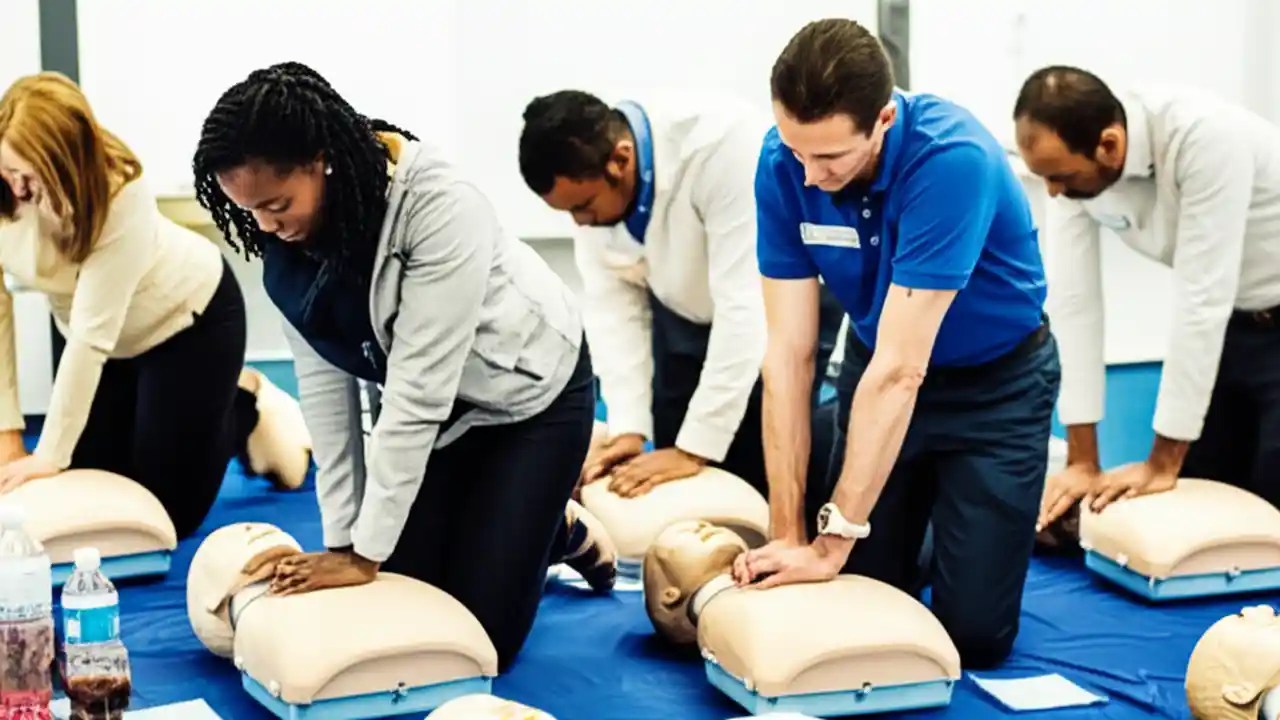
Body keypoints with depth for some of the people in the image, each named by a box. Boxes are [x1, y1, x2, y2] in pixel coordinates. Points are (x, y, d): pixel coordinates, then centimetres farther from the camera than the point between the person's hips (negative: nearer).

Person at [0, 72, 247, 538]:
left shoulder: (120, 192, -36)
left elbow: (92, 333, -35)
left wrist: (50, 454, -33)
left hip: (189, 317, -5)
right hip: (110, 339, 5)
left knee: (166, 511, -1)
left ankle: (243, 408, 24)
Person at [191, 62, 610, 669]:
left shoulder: (439, 208, -35)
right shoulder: (287, 245, -17)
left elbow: (418, 389, -32)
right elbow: (325, 385, -10)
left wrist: (366, 552, -28)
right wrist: (340, 539, -13)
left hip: (527, 396, -5)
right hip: (432, 407, 6)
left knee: (478, 631, -8)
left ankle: (560, 527, 20)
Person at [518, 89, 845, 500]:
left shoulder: (722, 145, -37)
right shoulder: (587, 175, -19)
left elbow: (744, 306, -36)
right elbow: (611, 299, -11)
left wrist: (695, 449, -35)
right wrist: (628, 429, -20)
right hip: (686, 313, 5)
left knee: (768, 483, -10)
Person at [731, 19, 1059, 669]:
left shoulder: (952, 159, -34)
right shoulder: (783, 163, -19)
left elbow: (899, 370, -34)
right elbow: (789, 352, -16)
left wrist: (831, 543, -32)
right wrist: (787, 533, -20)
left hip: (994, 383, -4)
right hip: (878, 372, 4)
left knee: (973, 633, -4)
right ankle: (922, 517, 33)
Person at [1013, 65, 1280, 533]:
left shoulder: (1205, 138, -35)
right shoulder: (1071, 160, -17)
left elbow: (1203, 299, -32)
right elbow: (1074, 300, -14)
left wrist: (1163, 462, -26)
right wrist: (1082, 460, -14)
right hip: (1227, 321, 6)